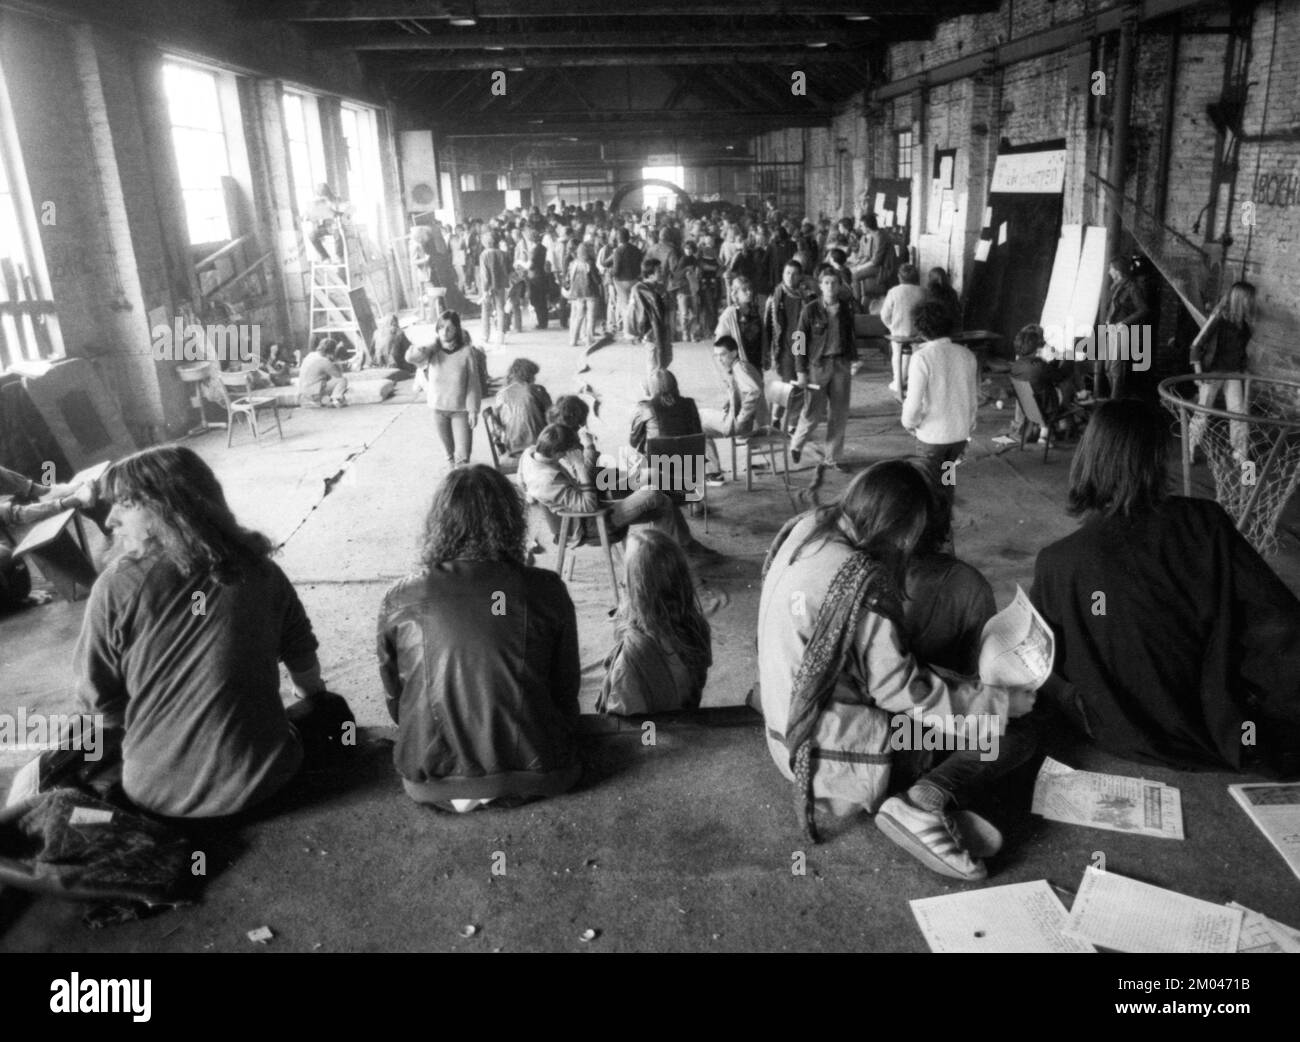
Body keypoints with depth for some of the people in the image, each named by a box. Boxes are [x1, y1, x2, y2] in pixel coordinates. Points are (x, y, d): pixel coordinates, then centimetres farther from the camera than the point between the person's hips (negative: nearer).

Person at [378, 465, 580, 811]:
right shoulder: (546, 591, -13)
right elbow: (566, 692, -1)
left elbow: (395, 702, 3)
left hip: (432, 782, 2)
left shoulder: (399, 602, -10)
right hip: (535, 776, -1)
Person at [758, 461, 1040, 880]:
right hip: (838, 758, -9)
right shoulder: (864, 581, -26)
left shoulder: (802, 532, 0)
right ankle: (925, 803, -18)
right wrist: (999, 701, -8)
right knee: (1016, 736, -1)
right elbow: (898, 688, -19)